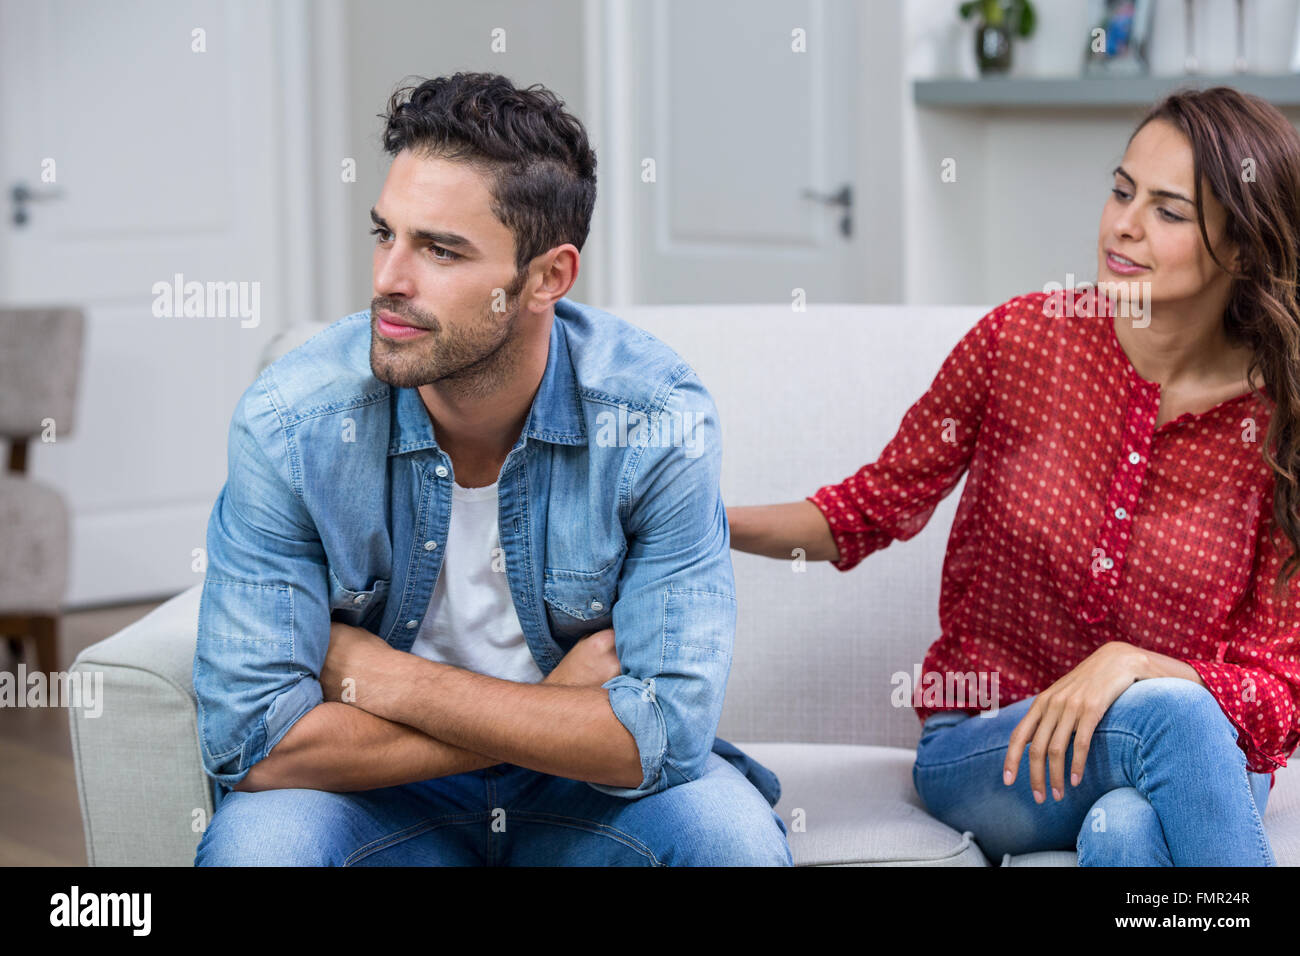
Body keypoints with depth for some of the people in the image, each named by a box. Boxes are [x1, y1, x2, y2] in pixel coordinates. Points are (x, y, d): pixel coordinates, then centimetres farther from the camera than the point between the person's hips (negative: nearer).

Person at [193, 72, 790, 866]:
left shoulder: (658, 421, -18)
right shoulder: (289, 424, -18)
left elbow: (665, 732, -24)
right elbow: (250, 737, -22)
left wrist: (381, 676, -21)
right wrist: (554, 713, -21)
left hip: (585, 799, 0)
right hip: (380, 799, 0)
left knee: (732, 831, -29)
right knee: (257, 840, -31)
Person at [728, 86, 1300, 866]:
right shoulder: (1021, 337, -4)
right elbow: (879, 504, 7)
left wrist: (1131, 663, -26)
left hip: (1197, 766, -1)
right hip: (981, 752, 1)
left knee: (1127, 834, -38)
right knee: (1168, 714, -34)